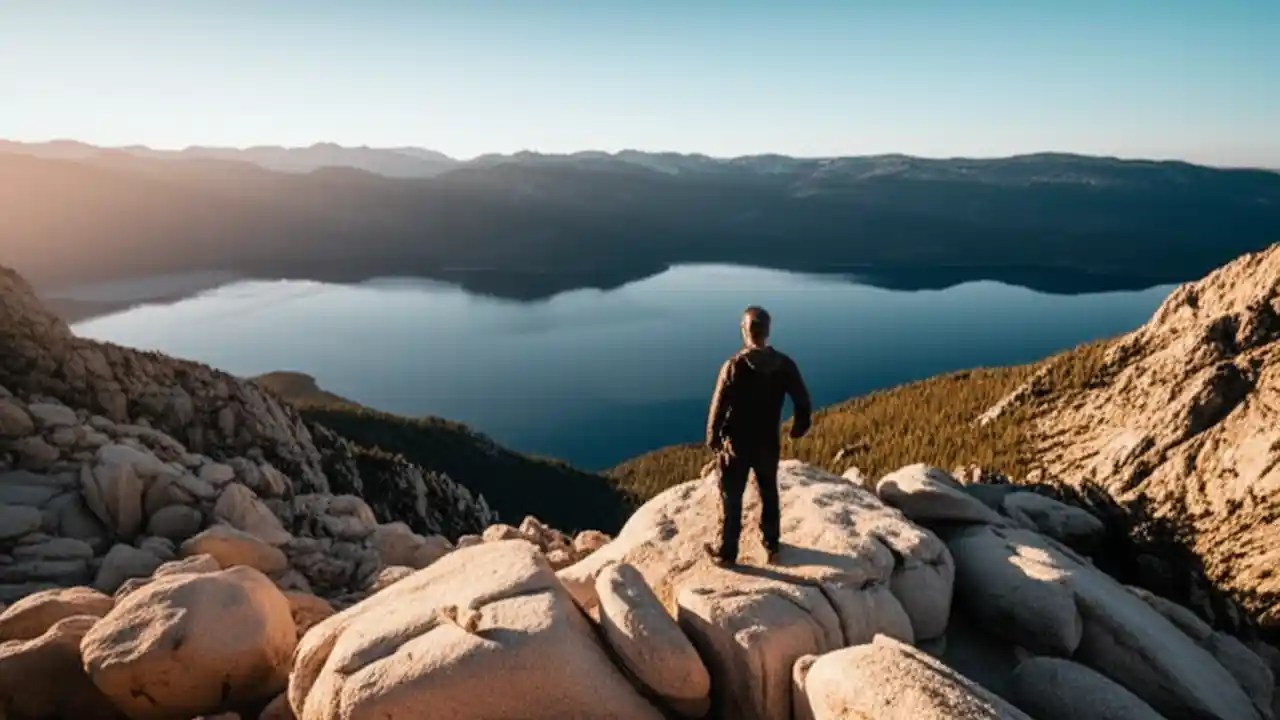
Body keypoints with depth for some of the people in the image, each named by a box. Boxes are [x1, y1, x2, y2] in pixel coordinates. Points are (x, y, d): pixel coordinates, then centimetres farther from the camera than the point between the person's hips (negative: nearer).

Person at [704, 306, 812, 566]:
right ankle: (772, 545, 38)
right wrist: (799, 427, 19)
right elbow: (803, 402, -1)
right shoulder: (785, 364, -10)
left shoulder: (734, 366, -21)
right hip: (769, 444, 4)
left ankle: (727, 552, 23)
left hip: (737, 444, -3)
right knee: (769, 495, 23)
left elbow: (718, 407, -17)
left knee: (731, 499, 11)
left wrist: (712, 439, -1)